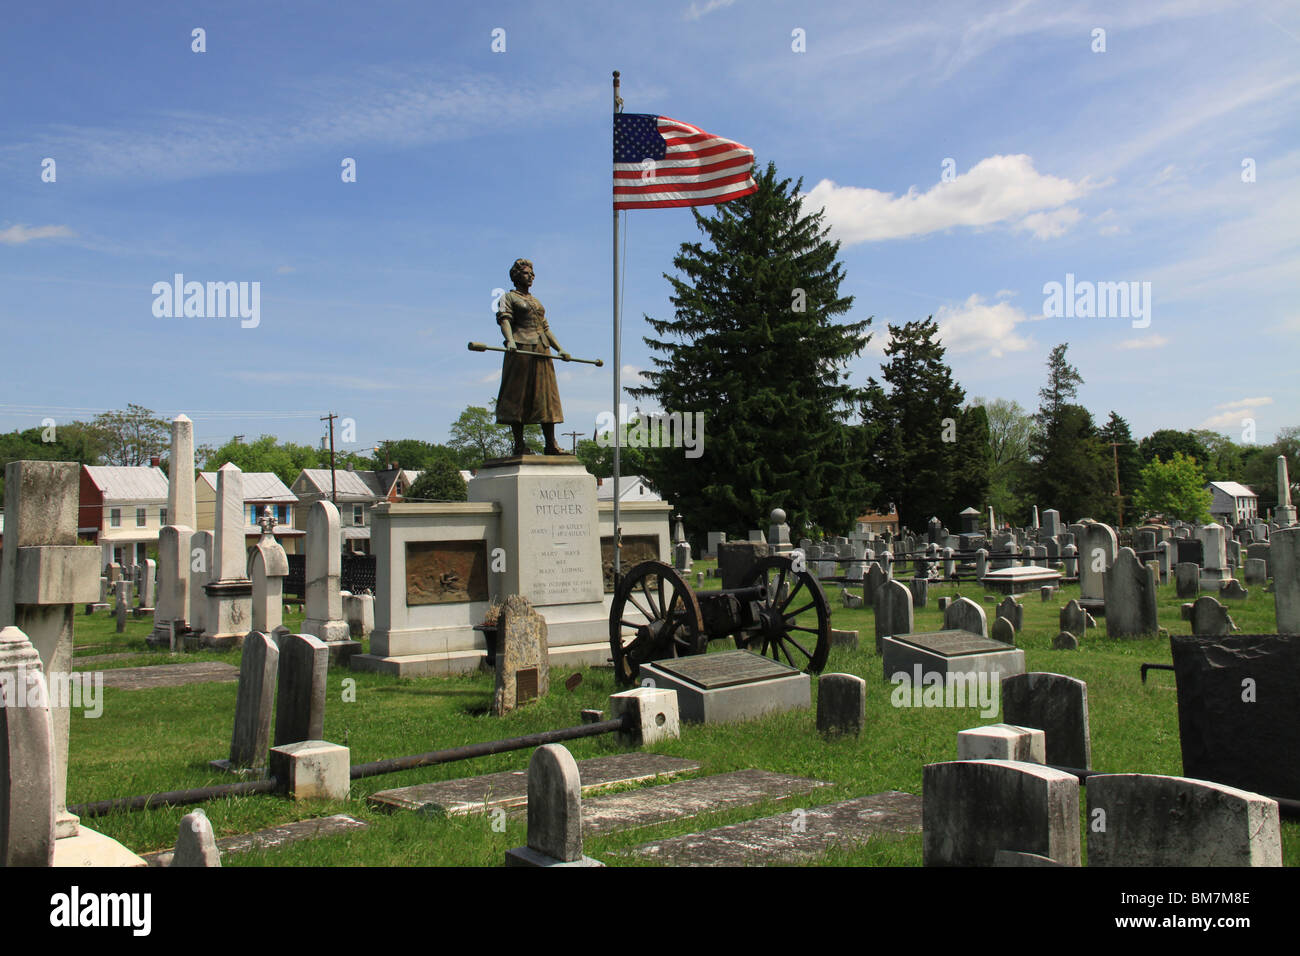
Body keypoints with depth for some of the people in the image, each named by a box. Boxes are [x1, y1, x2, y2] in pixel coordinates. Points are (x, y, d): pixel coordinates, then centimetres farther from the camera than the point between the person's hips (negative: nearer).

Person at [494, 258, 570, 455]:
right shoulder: (508, 298, 7)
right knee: (518, 395, -7)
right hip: (521, 350, -7)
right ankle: (519, 445, -6)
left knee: (546, 395, 1)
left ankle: (550, 445, 0)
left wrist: (559, 349, 14)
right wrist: (510, 341, -28)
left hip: (542, 350, 7)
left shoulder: (536, 301, 27)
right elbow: (504, 320, -9)